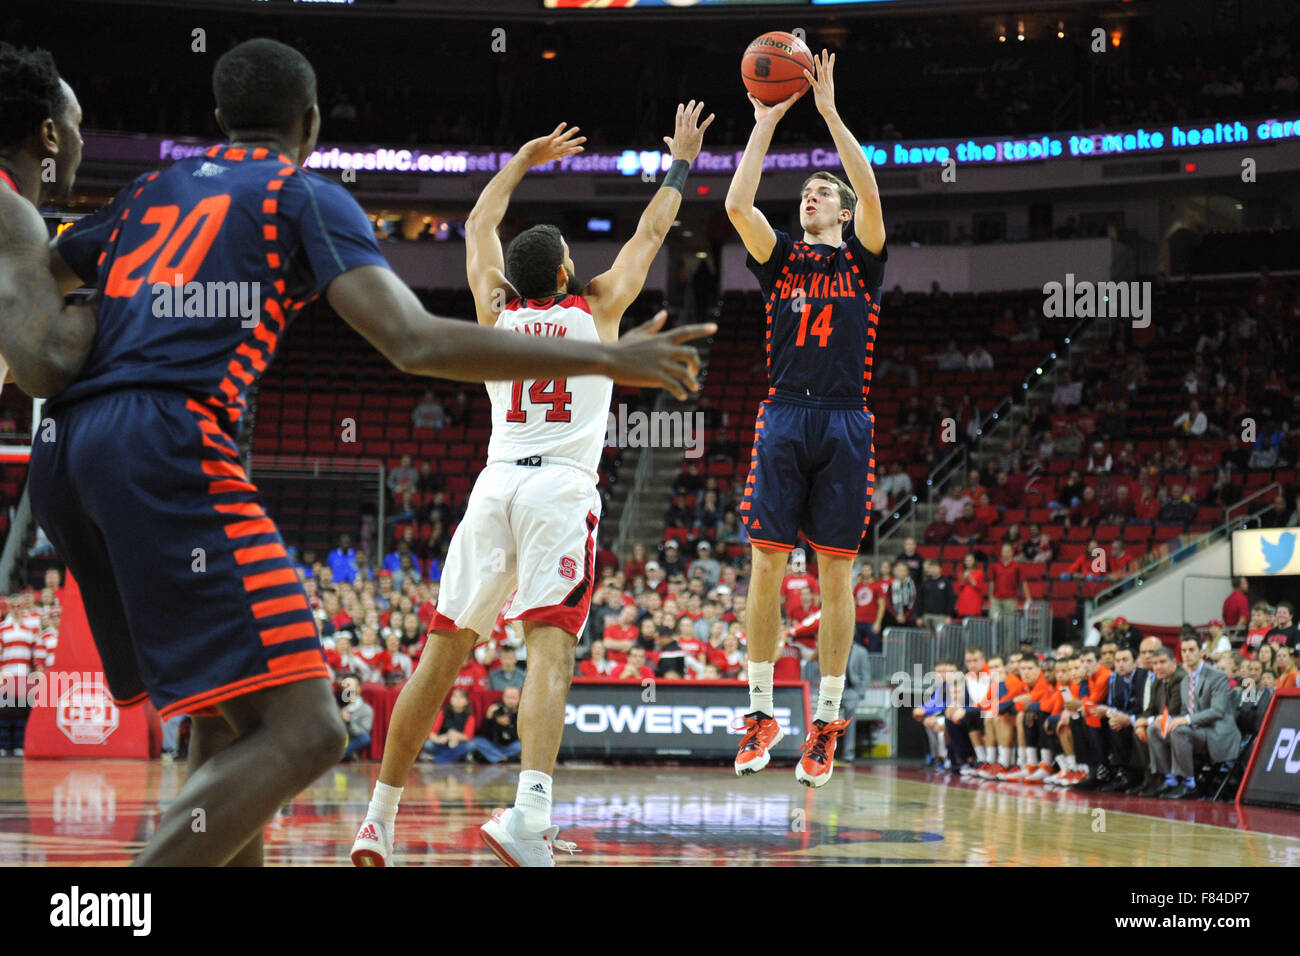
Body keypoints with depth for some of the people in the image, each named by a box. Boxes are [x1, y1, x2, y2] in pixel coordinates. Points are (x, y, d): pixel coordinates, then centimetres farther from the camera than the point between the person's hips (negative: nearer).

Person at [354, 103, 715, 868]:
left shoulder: (496, 310, 16)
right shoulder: (596, 309, 9)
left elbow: (479, 226, 33)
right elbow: (652, 232, 22)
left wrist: (525, 161, 44)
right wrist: (683, 161, 35)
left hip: (496, 484, 3)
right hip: (563, 489, -3)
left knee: (443, 652, 8)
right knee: (550, 647, -15)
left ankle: (381, 817, 10)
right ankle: (530, 812, -35)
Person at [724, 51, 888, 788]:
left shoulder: (863, 259, 9)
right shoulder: (781, 259, 14)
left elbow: (872, 194, -8)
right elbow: (738, 205, -2)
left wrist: (830, 111, -7)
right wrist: (766, 124, 0)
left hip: (845, 424, -2)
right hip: (783, 420, 2)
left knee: (837, 574, 0)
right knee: (767, 566, -2)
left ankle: (828, 722, 4)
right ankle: (763, 711, 5)